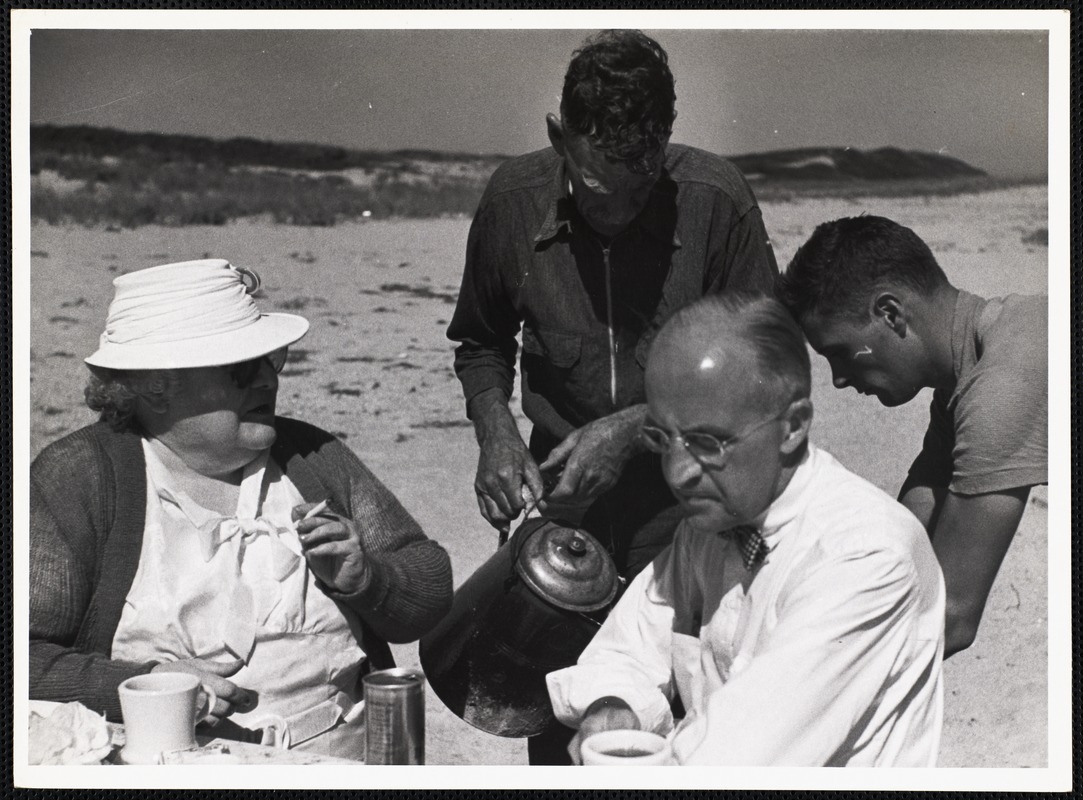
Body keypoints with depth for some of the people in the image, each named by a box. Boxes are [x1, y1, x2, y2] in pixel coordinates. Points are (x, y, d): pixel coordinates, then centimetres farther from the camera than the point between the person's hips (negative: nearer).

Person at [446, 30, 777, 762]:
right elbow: (481, 342, 11)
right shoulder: (513, 200, -6)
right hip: (560, 493, 2)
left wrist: (638, 426, -17)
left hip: (684, 507, -2)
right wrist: (495, 432, -7)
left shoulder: (717, 202, -14)